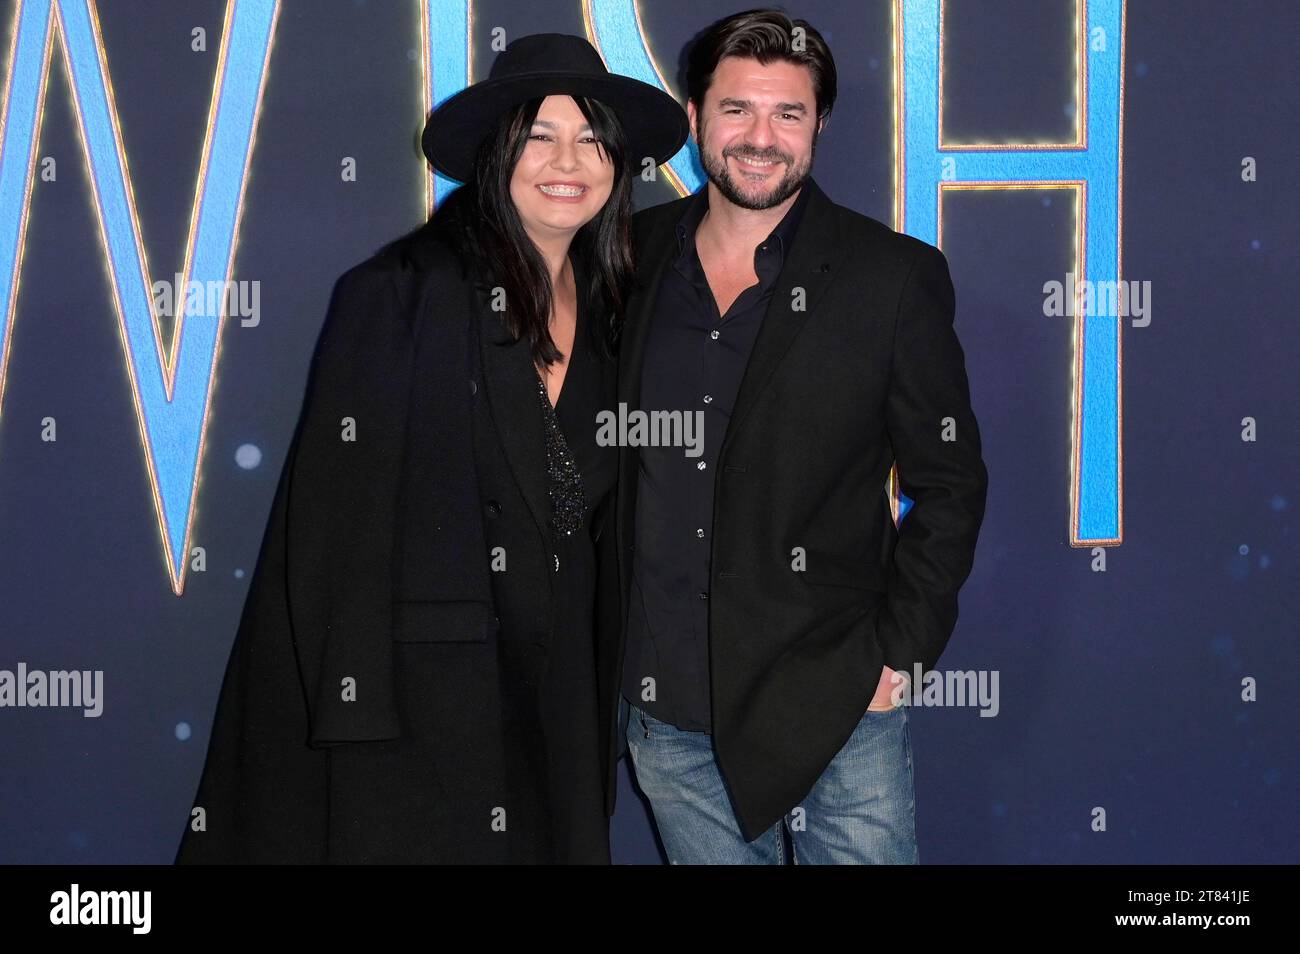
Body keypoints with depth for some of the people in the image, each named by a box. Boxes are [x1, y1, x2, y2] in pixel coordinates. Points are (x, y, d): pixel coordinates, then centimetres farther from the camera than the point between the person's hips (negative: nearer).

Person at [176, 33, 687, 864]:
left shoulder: (607, 308, 7)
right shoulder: (400, 295, -11)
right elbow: (335, 510, -13)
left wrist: (601, 690, 10)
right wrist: (351, 704, -17)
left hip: (555, 698, 6)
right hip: (414, 693, -5)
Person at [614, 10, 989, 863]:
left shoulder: (893, 277, -6)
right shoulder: (635, 256, 2)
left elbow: (950, 482, -2)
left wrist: (898, 654, -8)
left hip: (836, 707, -3)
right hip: (665, 708, 3)